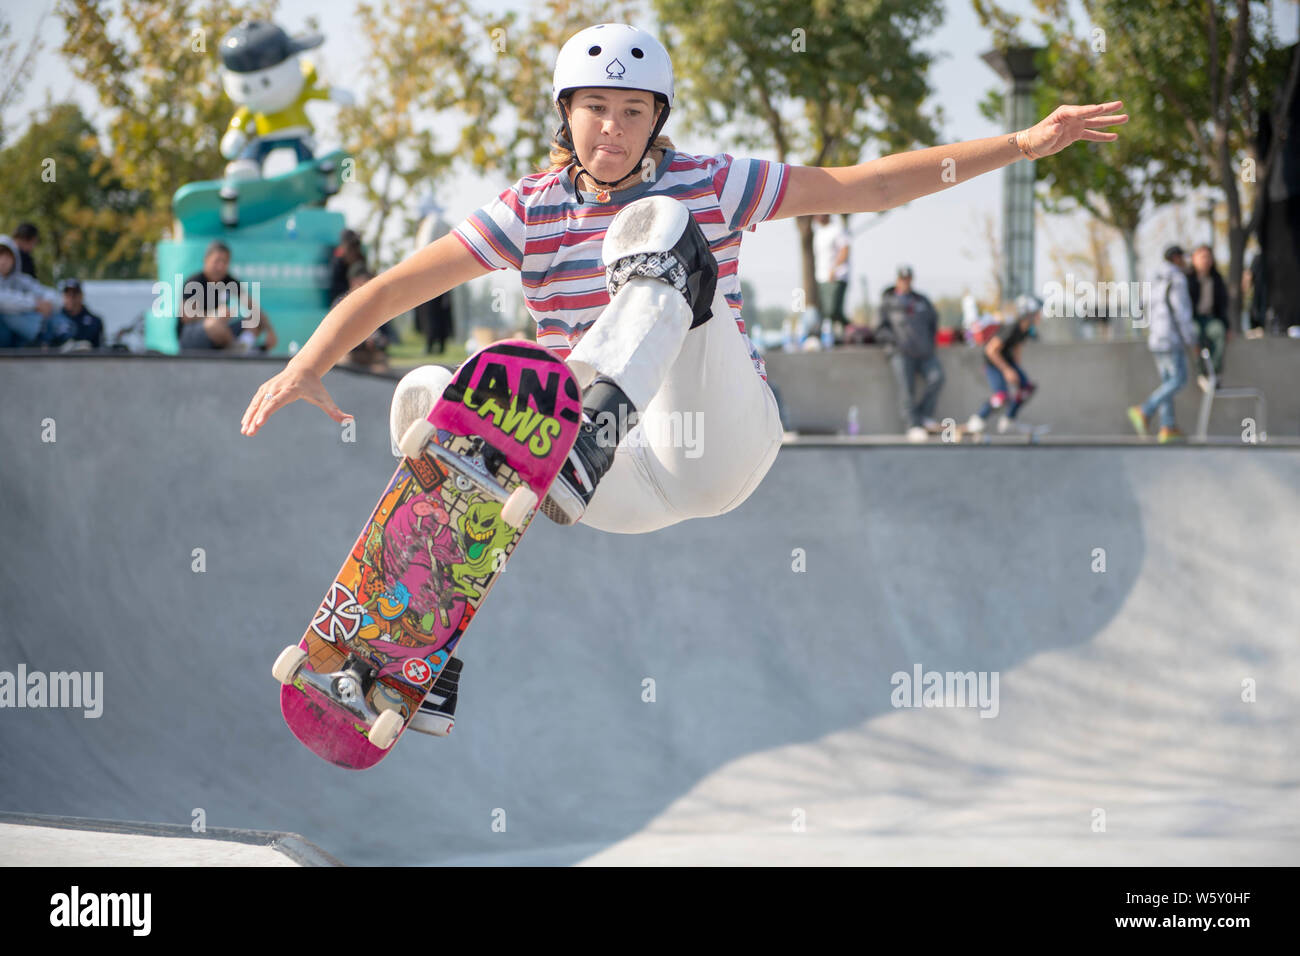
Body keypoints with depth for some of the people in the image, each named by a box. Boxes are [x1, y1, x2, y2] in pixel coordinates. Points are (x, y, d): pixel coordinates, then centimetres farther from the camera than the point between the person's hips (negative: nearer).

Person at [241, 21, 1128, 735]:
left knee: (658, 222, -23)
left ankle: (592, 424, -52)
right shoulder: (529, 211, 4)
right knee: (430, 394, -15)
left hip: (721, 442, -3)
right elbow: (393, 288, -3)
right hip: (621, 489, 3)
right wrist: (308, 365, -20)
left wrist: (1023, 143, -3)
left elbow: (866, 185, 3)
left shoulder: (707, 184, 2)